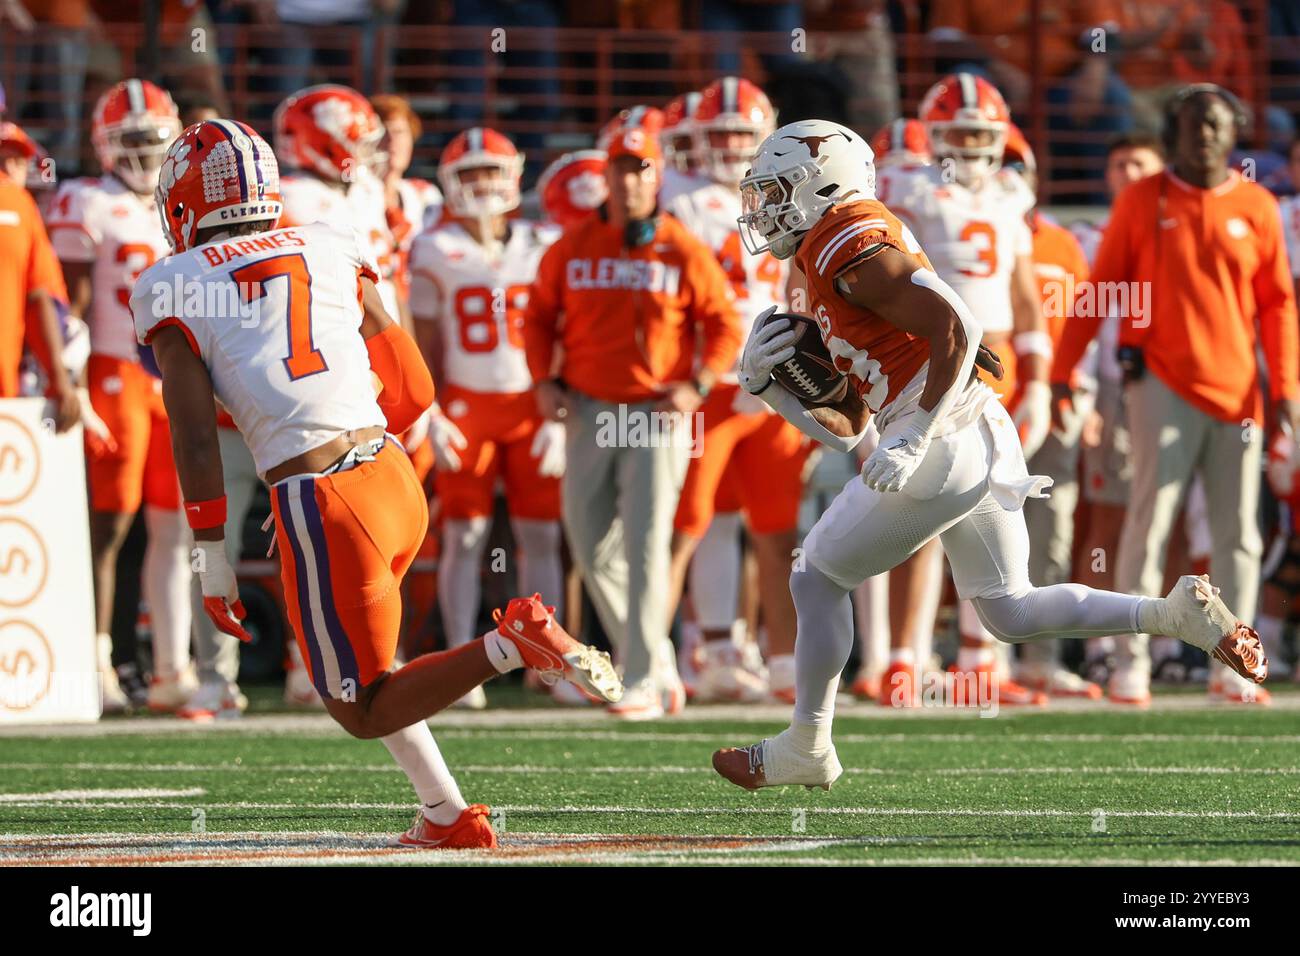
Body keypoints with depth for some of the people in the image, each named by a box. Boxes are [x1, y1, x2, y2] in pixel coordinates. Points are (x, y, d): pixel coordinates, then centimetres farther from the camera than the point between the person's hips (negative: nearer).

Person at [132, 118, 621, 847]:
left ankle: (513, 645, -18)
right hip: (397, 479, 6)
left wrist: (211, 558, -1)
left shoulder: (173, 288, 2)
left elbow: (197, 438, -6)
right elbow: (414, 389, 15)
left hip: (318, 505, -6)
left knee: (365, 711, 6)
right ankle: (446, 815, 18)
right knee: (351, 665, 28)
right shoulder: (330, 250, 14)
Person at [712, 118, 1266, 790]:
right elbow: (844, 427, 25)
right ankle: (1178, 613, 3)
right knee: (1010, 614, 16)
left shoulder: (850, 243, -8)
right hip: (986, 440, 10)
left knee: (818, 579, 6)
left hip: (942, 450, -10)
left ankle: (805, 751, 15)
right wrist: (770, 387, 11)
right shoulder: (832, 261, 24)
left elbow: (955, 330, -19)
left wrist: (914, 440, -22)